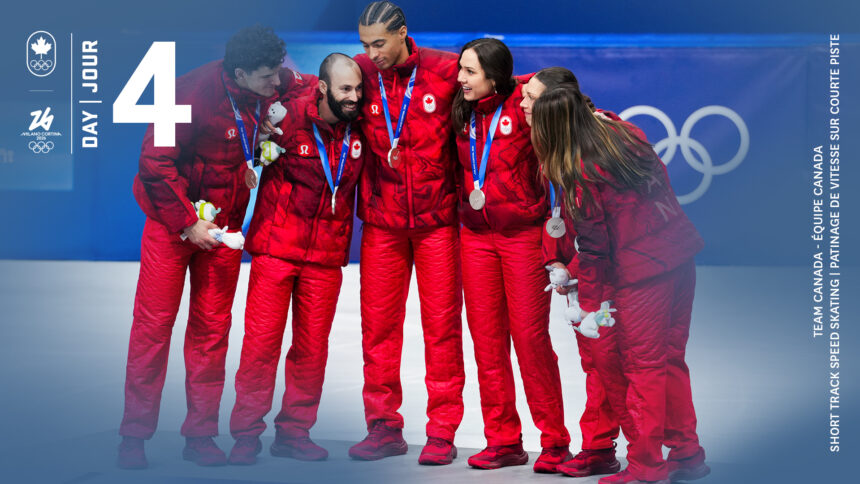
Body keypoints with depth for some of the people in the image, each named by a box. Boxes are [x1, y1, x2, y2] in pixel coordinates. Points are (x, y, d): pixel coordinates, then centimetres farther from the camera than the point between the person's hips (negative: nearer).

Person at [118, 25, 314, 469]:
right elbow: (155, 162, -19)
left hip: (223, 224, 5)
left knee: (212, 327, 4)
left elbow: (300, 87, 18)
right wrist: (187, 222, -19)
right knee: (154, 323, -2)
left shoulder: (270, 87, -6)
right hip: (172, 218, -5)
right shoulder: (193, 95, -23)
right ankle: (134, 436, 8)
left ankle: (201, 435, 11)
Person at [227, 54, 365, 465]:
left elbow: (360, 182, 19)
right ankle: (246, 433, 7)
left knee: (312, 347, 5)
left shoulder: (359, 129, 3)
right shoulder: (288, 119, -8)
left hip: (326, 255, 3)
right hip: (276, 247, -3)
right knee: (261, 340, -3)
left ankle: (294, 431, 16)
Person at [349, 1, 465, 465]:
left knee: (441, 323, 1)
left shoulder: (445, 70, -8)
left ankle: (442, 432, 10)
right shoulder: (360, 74, -1)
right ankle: (383, 426, 16)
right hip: (382, 218, 2)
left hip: (437, 217, -2)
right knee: (377, 322, 4)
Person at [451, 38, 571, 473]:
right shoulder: (463, 114, 7)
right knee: (487, 339, 5)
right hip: (476, 236, 6)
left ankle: (555, 441, 7)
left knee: (531, 336, -4)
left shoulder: (523, 103, -11)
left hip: (522, 233, -5)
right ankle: (503, 441, 13)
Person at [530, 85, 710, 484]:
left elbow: (592, 246, -10)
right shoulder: (626, 132, 5)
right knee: (670, 358, 16)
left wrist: (589, 302, -2)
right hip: (679, 251, 7)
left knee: (643, 366, 2)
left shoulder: (578, 174, -13)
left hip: (640, 269, -7)